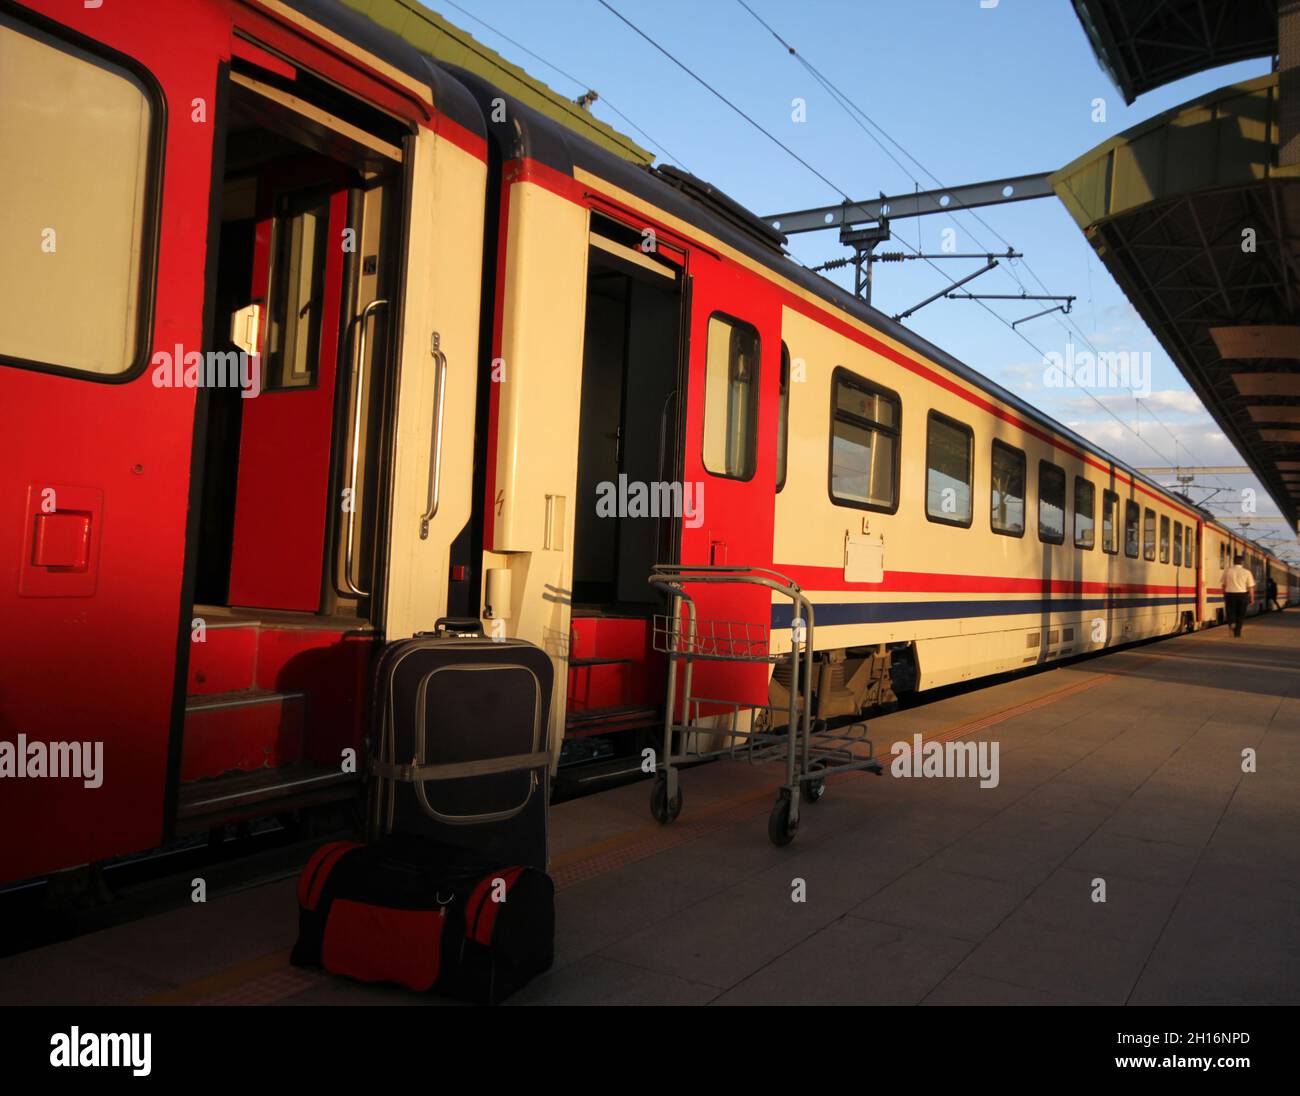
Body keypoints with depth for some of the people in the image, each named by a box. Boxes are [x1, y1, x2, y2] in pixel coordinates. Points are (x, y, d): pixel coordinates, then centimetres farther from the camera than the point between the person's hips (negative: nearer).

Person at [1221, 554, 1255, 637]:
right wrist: (1251, 598, 7)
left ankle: (1231, 622, -23)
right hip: (1242, 595, 0)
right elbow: (1250, 587, -2)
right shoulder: (1247, 572, -1)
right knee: (1240, 614, 12)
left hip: (1230, 594, 0)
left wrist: (1224, 596, 16)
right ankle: (1237, 632, 15)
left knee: (1231, 612, 8)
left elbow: (1224, 585, 5)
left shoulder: (1227, 571, 0)